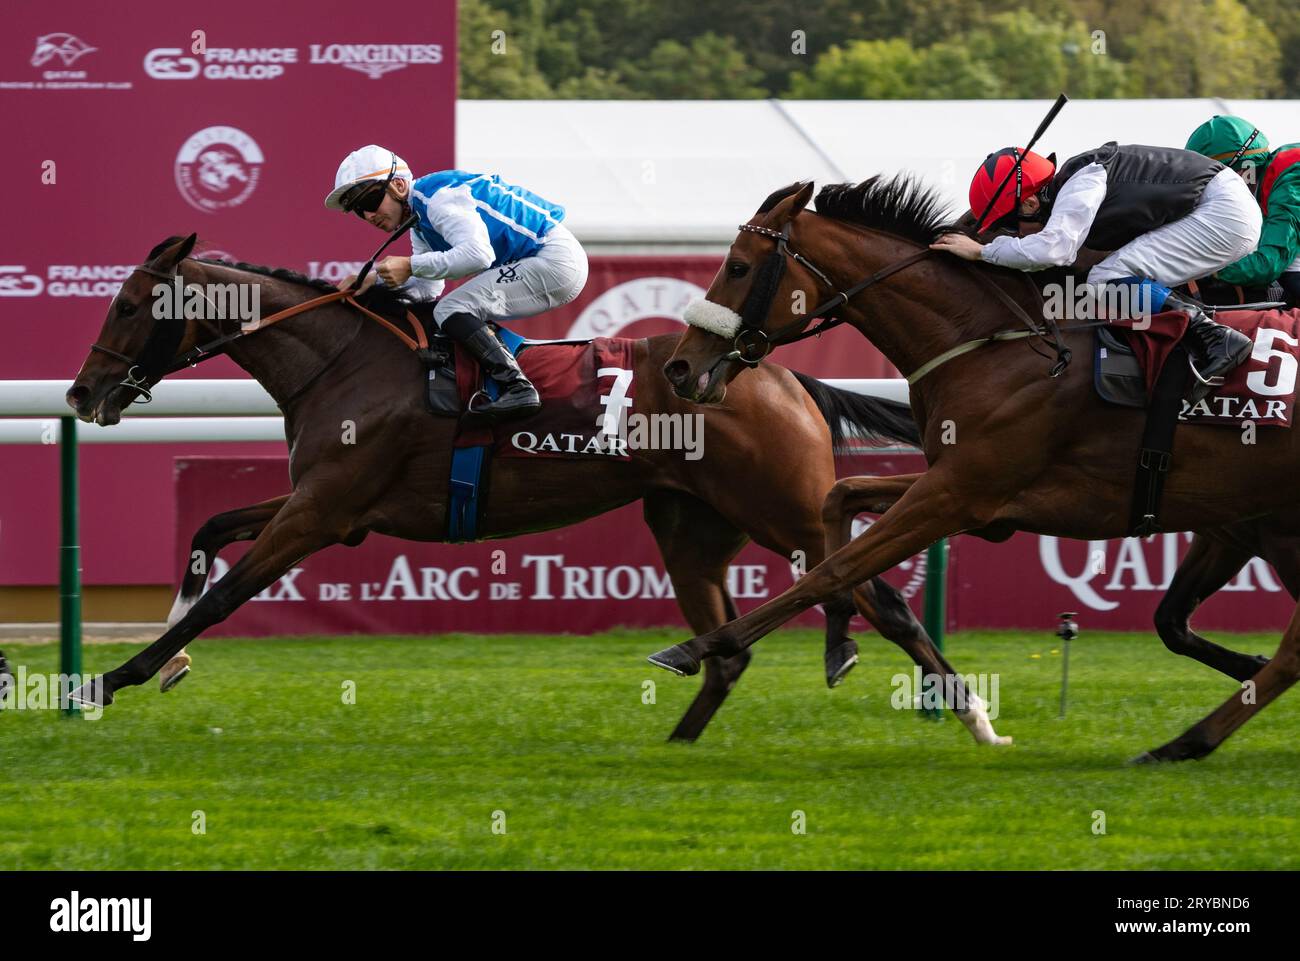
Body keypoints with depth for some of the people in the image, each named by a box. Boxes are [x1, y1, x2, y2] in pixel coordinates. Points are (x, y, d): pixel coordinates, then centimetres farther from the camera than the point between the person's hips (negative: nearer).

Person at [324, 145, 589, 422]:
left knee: (451, 311, -18)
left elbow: (478, 253, -29)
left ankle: (517, 388, -27)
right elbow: (428, 288, 14)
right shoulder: (420, 224, 17)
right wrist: (375, 282, -1)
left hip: (555, 260, -11)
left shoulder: (438, 197, -16)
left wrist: (411, 266, -27)